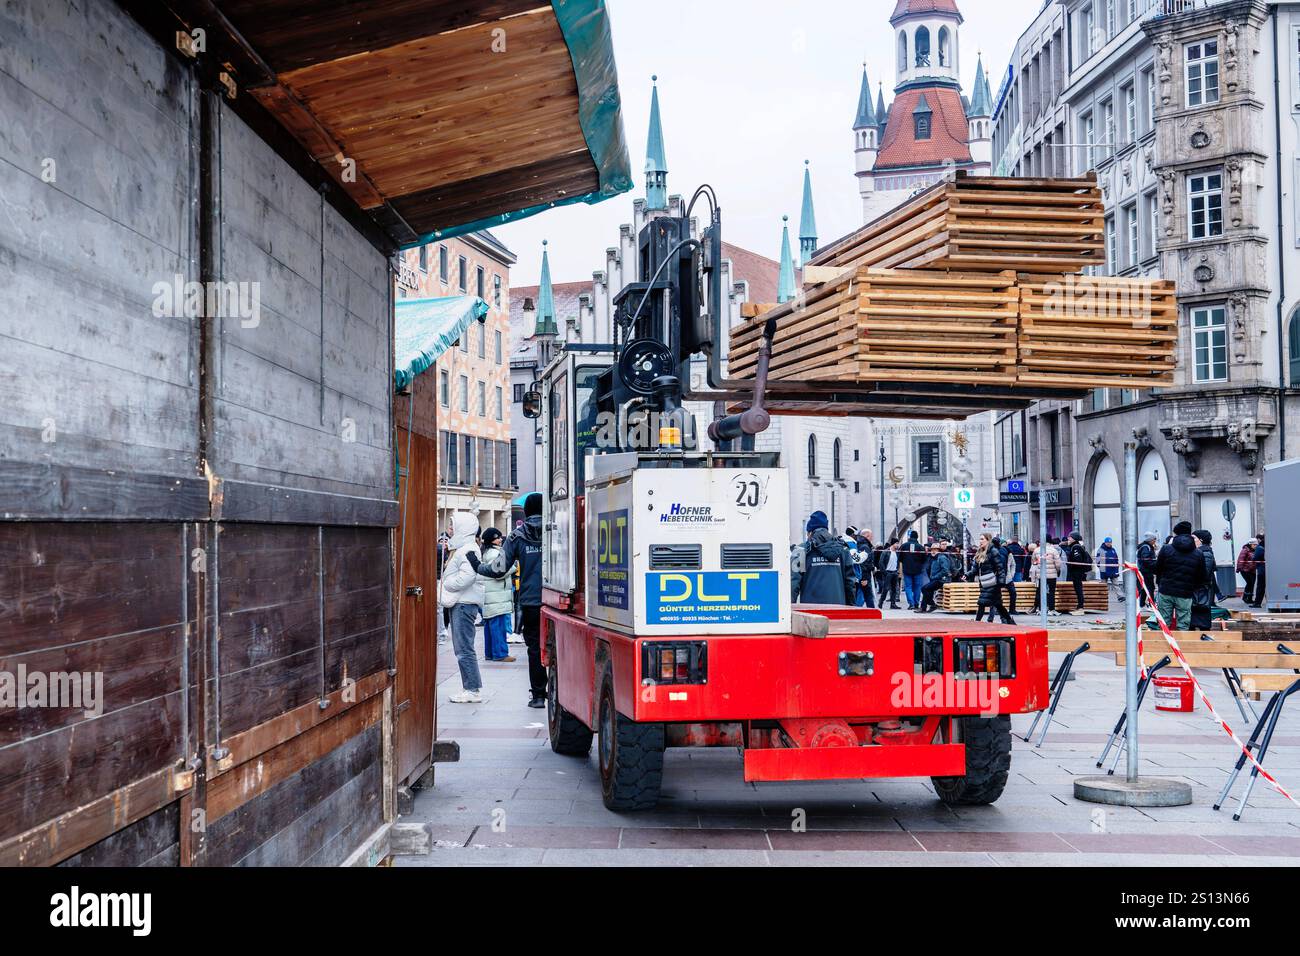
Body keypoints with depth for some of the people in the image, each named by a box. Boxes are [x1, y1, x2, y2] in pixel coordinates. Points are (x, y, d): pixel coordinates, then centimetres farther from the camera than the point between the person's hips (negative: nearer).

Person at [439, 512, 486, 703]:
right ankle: (470, 688, 17)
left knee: (464, 649, -8)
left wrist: (445, 583, -9)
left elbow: (464, 579, -22)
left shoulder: (469, 550, -14)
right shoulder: (461, 548, 19)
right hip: (459, 603, 11)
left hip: (464, 604, -11)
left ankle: (473, 690, -5)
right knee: (462, 649, 12)